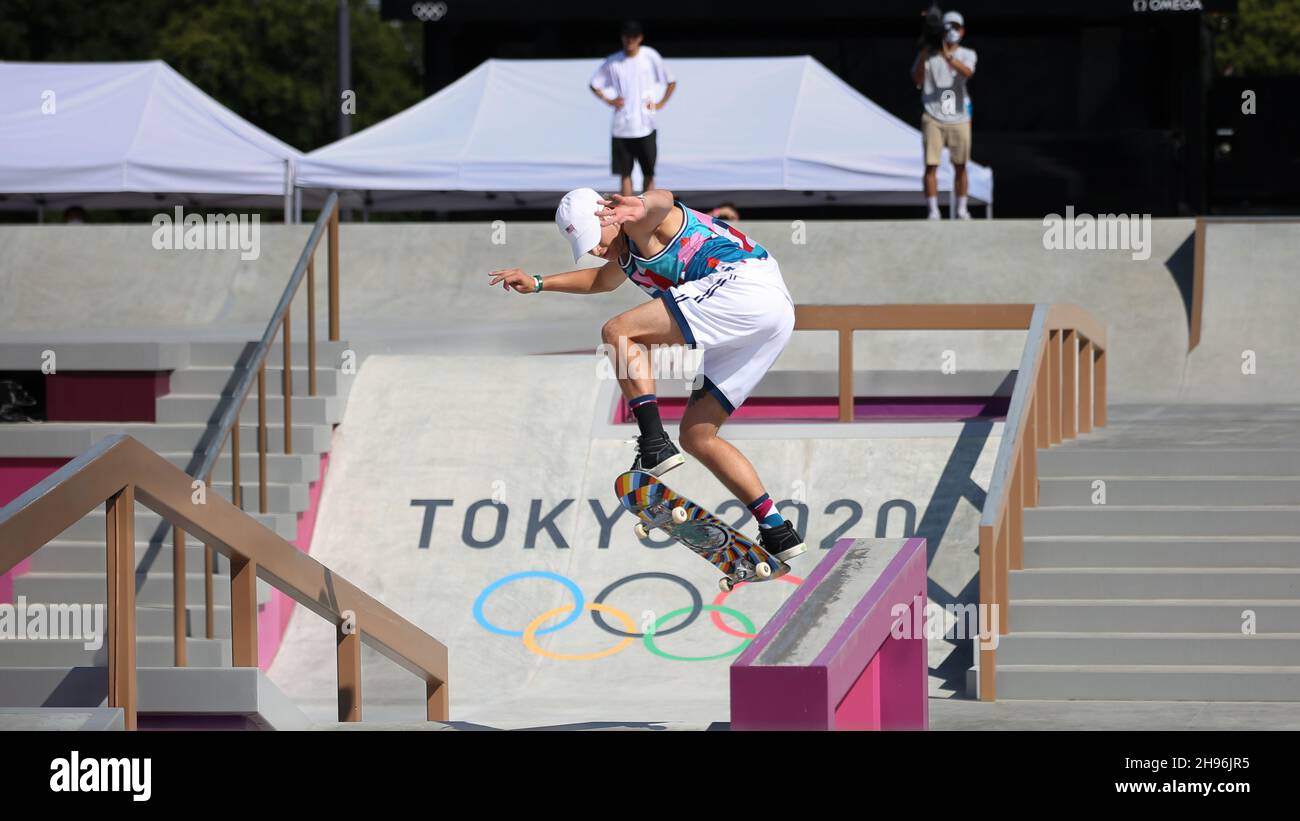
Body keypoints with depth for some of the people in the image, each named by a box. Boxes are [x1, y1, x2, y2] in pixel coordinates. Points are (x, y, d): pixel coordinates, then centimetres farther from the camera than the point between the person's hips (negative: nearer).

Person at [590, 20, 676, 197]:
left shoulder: (650, 57, -1)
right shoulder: (612, 62, 3)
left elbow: (671, 82, 8)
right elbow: (594, 84, 15)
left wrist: (660, 104, -1)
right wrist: (608, 101, 1)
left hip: (645, 127, -1)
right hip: (621, 128, 1)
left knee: (648, 173, 2)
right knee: (624, 174, 2)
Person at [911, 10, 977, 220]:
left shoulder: (967, 55, 7)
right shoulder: (929, 55, 5)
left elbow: (967, 72, -16)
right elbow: (917, 80, -9)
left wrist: (948, 57, -32)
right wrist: (924, 53, -19)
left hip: (959, 118, 1)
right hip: (933, 117, -1)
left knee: (960, 166, 7)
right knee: (931, 165, -6)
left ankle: (961, 209, 15)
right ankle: (933, 210, -3)